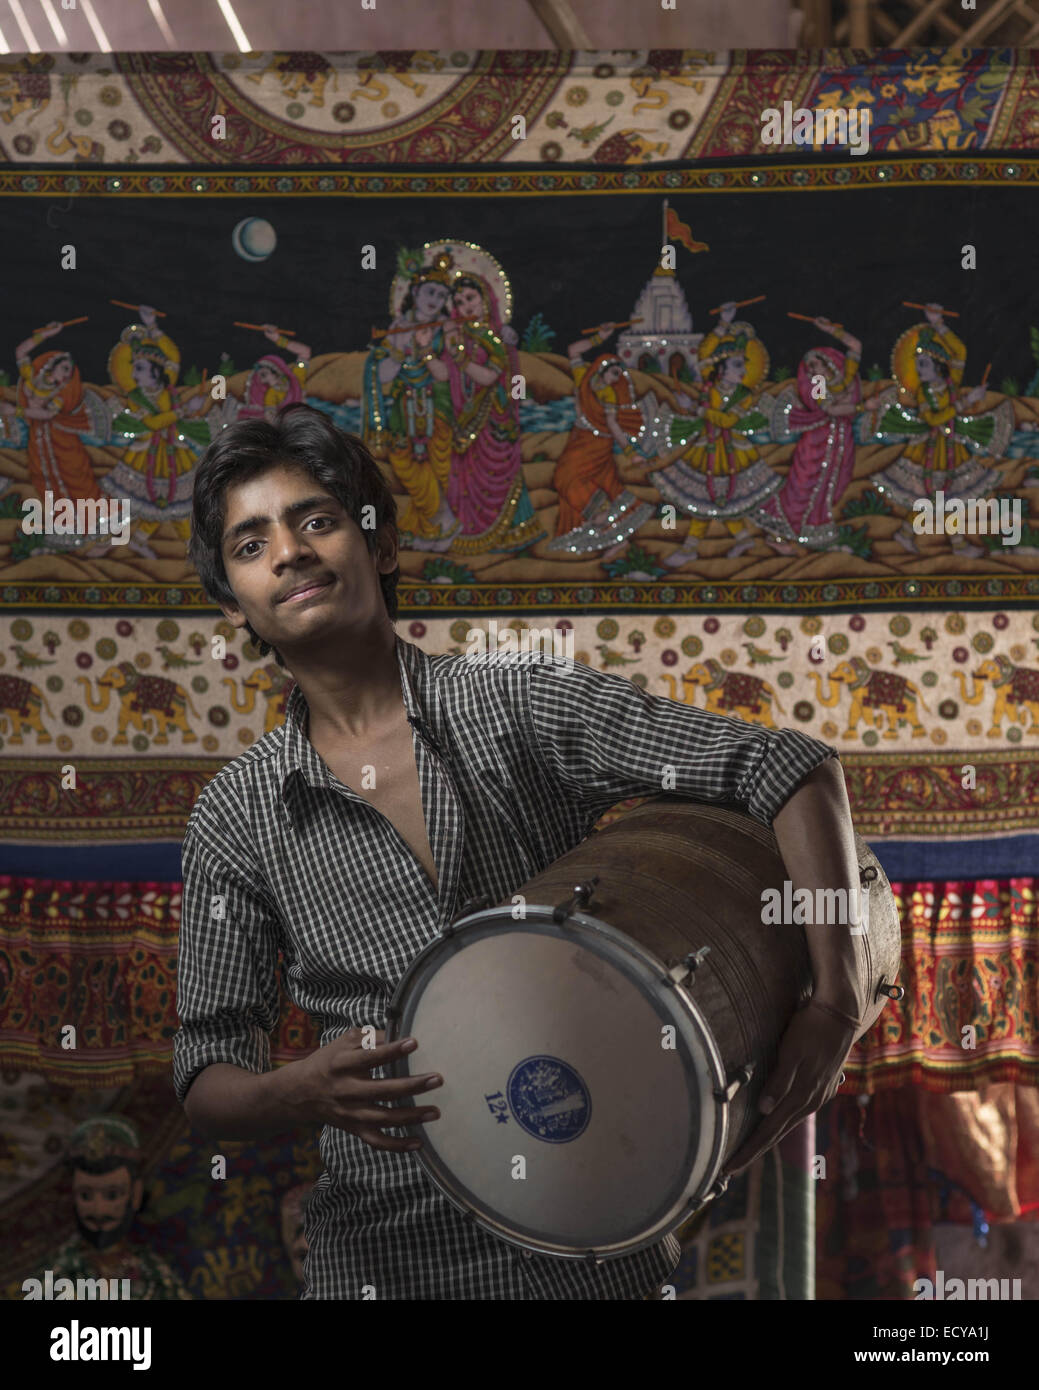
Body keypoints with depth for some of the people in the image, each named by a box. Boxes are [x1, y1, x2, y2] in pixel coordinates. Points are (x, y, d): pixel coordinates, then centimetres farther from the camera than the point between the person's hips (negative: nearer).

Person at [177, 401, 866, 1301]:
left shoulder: (529, 710, -7)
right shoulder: (237, 819, -2)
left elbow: (792, 767, -8)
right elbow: (208, 1078, 1)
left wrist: (837, 1001, -18)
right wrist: (300, 1093, -22)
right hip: (384, 1259, 2)